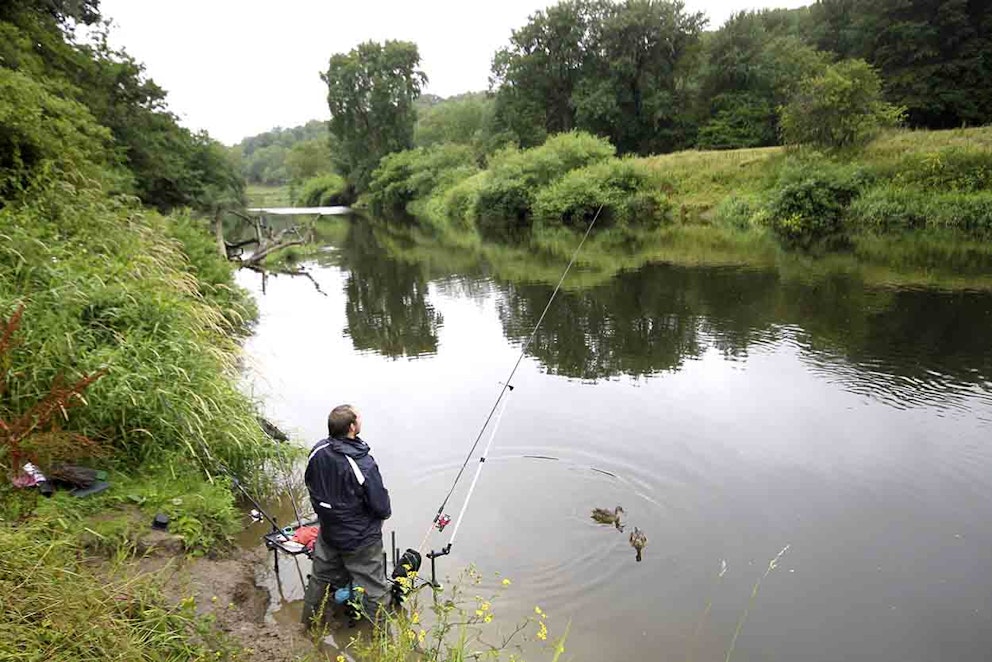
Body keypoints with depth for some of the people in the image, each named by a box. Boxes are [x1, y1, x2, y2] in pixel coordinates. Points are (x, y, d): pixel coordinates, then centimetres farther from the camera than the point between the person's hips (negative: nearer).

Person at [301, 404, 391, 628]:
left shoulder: (318, 451, -14)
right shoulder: (363, 465, -33)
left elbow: (310, 483, 4)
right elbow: (381, 506, -23)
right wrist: (385, 512, 1)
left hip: (328, 532, 6)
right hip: (361, 539, -6)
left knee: (321, 576, 27)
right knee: (373, 589, 13)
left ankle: (310, 622, 48)